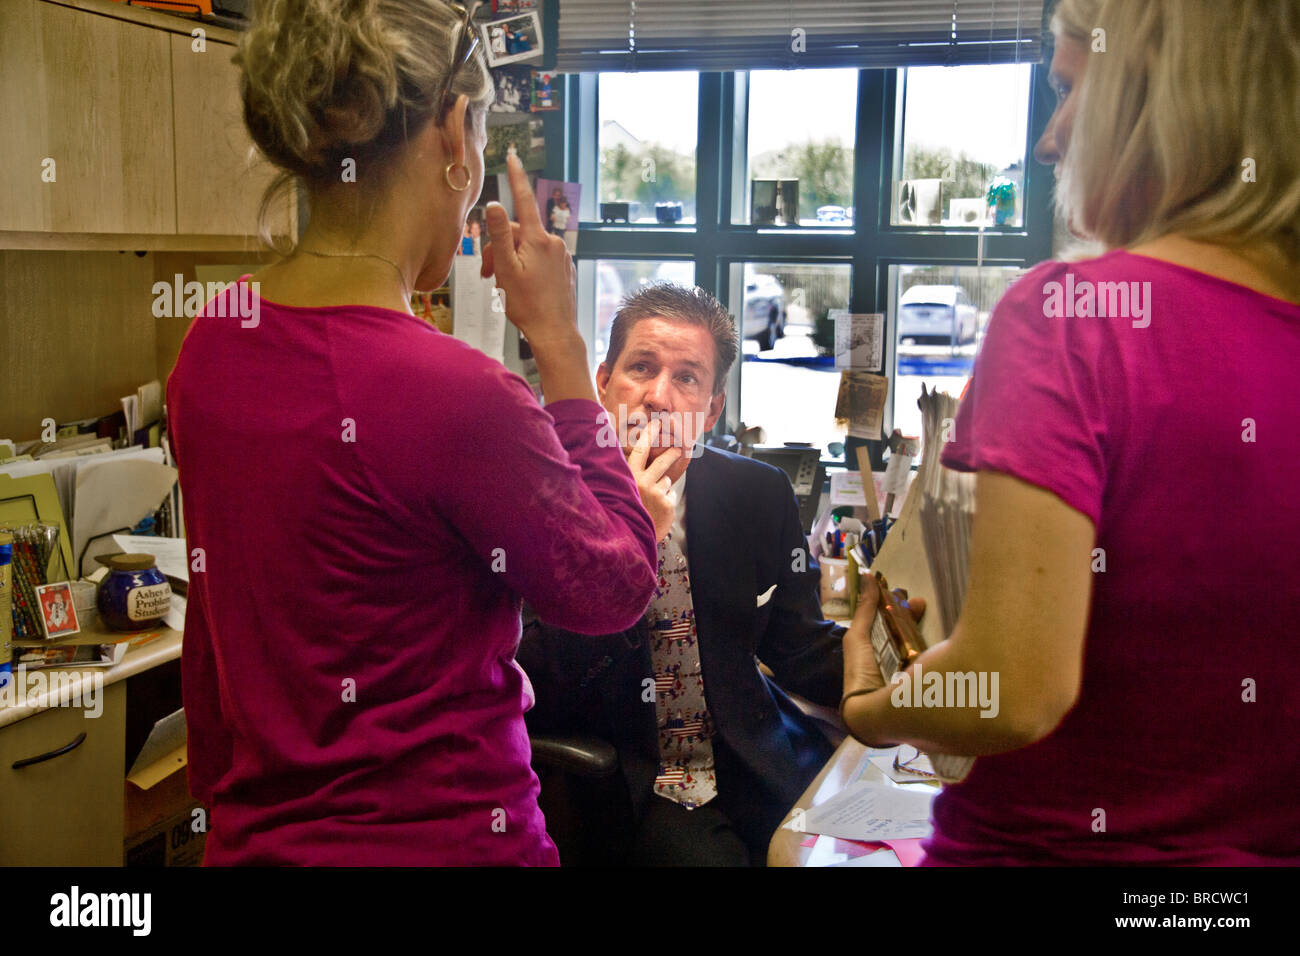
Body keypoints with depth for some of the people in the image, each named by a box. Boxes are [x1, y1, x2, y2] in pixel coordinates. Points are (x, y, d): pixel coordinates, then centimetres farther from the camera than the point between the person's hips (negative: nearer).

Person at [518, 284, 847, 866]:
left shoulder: (761, 495, 2)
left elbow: (800, 648, 8)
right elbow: (529, 698, -15)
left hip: (751, 770, 5)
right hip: (625, 792, -4)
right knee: (708, 856, -28)